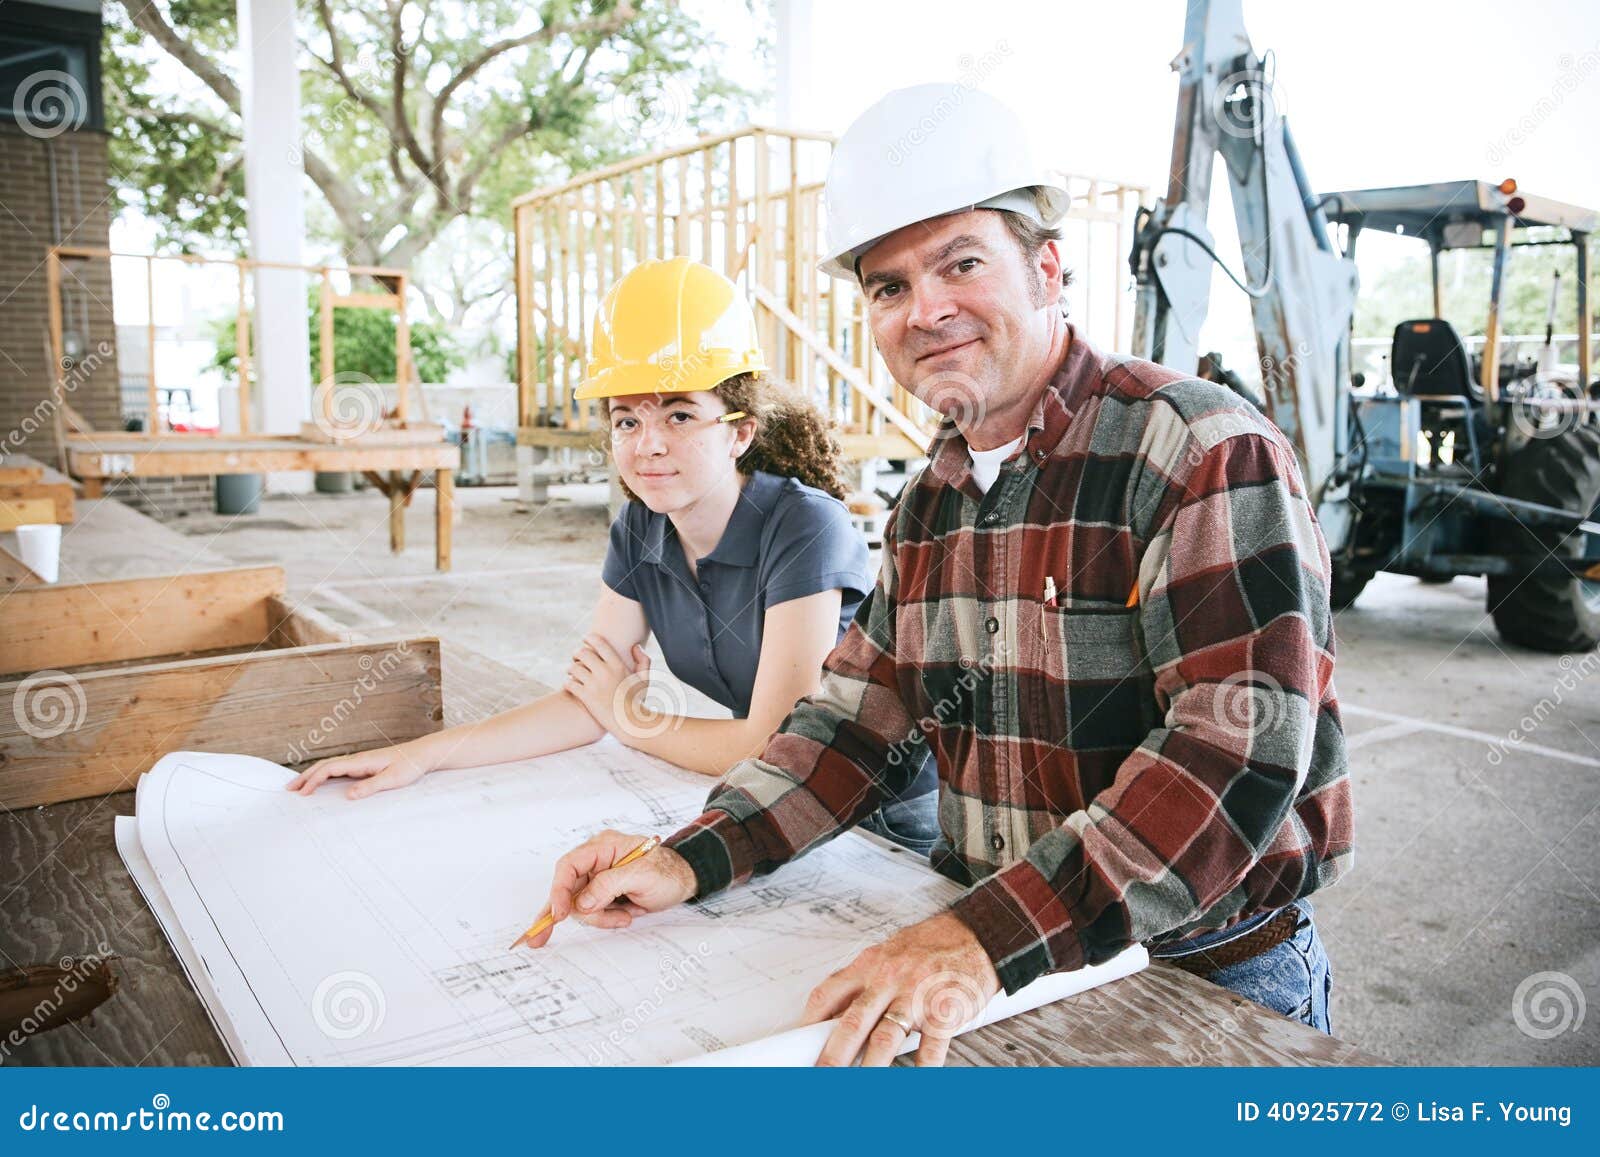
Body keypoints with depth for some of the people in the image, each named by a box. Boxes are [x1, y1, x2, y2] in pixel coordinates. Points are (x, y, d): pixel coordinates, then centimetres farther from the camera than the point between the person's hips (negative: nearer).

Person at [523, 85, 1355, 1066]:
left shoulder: (1206, 451, -17)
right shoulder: (931, 503, 7)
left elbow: (1243, 751, -26)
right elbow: (862, 717, 8)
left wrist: (992, 938, -33)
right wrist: (693, 861, -5)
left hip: (1213, 987, -5)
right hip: (1001, 970, 5)